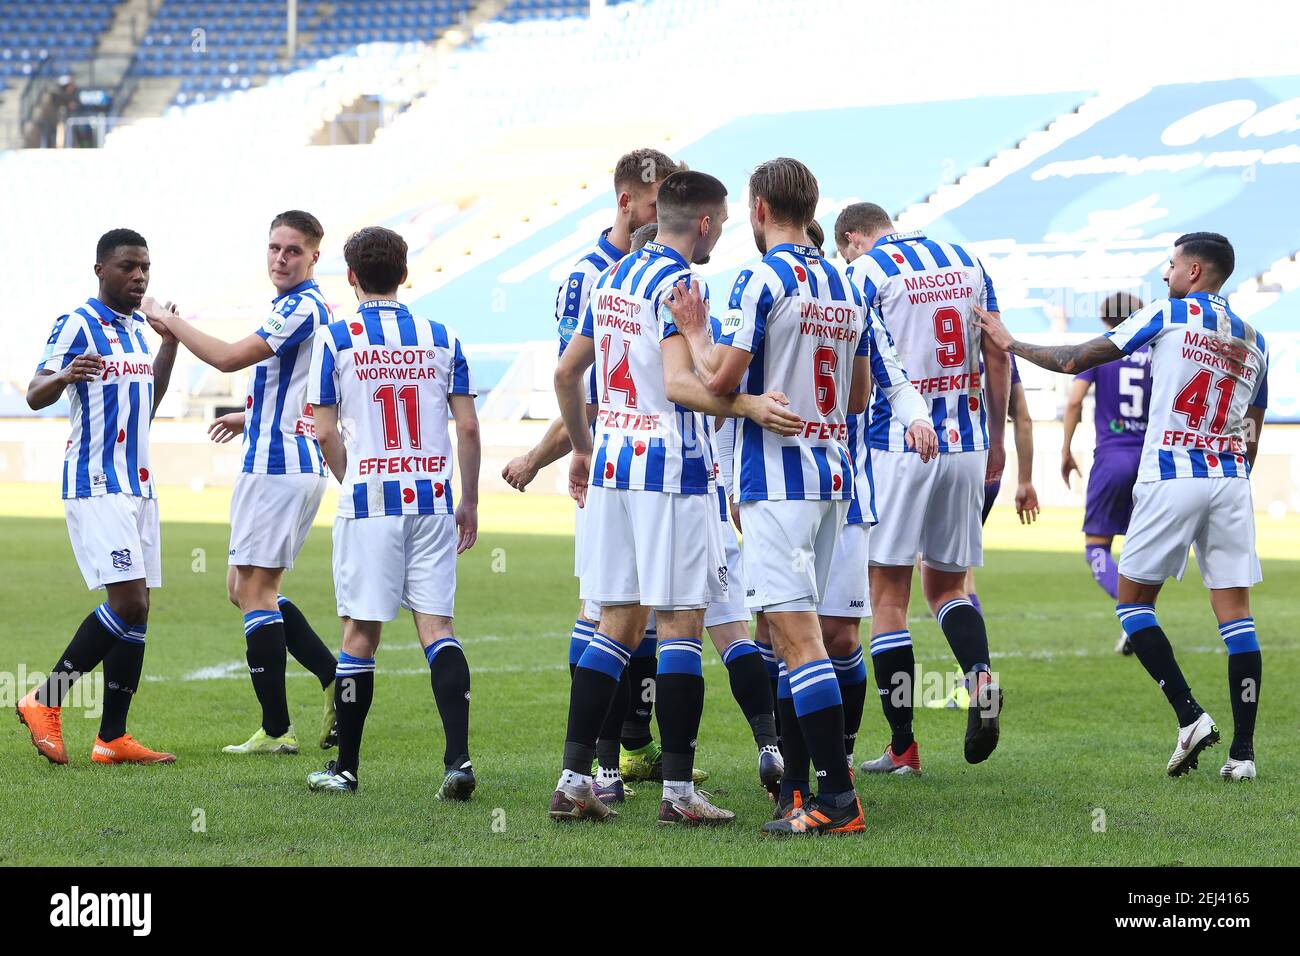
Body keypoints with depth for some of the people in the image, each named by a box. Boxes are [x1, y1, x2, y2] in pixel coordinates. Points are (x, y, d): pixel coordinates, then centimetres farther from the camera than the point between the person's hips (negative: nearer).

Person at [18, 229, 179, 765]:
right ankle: (45, 703, -5)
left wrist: (170, 341, 20)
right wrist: (63, 376, -36)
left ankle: (112, 739, 6)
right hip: (95, 485, -8)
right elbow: (35, 396, -15)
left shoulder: (138, 327, 14)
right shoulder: (78, 324, -9)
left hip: (138, 485, 8)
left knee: (137, 608, 3)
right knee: (128, 600, -17)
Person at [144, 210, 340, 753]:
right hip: (300, 464, 10)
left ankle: (276, 731, -5)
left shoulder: (301, 307, -15)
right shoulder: (309, 308, 17)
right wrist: (250, 415, 37)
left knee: (254, 589, -6)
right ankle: (335, 680, 7)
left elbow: (230, 358, -21)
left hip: (276, 465, -10)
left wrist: (171, 323, -10)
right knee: (245, 587, 14)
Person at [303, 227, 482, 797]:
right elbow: (467, 426, 4)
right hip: (433, 497, 2)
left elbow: (326, 432, -2)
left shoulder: (334, 339, -2)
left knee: (361, 632, 4)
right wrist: (469, 501, 13)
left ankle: (345, 768, 12)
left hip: (368, 500, -2)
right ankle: (458, 758, -14)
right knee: (436, 625, 1)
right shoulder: (441, 338, 6)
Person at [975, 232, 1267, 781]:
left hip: (1171, 478, -5)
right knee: (1236, 614, 2)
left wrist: (1010, 344, 10)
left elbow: (1077, 361, -1)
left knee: (1133, 600, 8)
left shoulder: (1167, 314, -1)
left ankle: (1190, 715, -7)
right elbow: (1252, 435, 17)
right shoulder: (1254, 341, 15)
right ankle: (1242, 750, -3)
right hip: (1231, 479, 5)